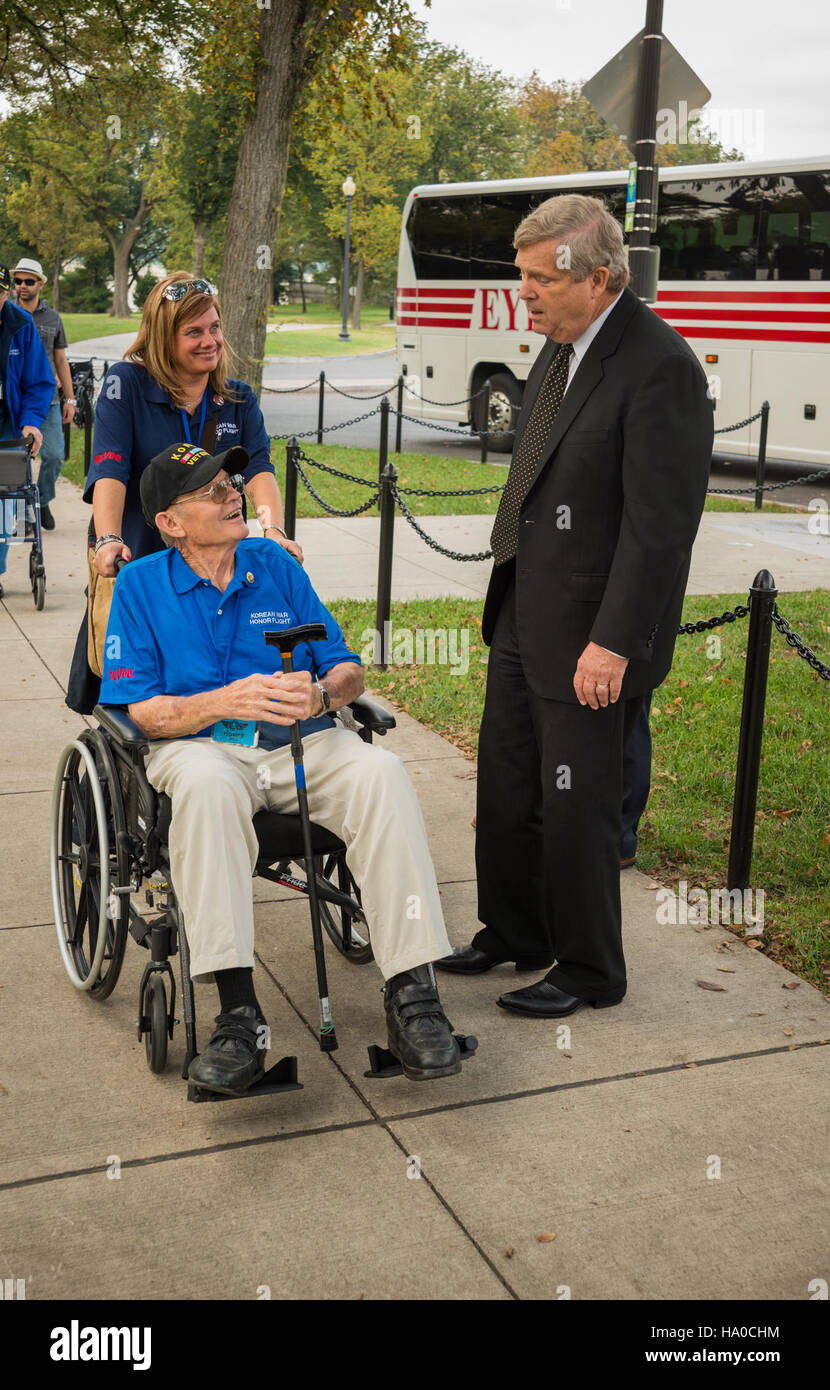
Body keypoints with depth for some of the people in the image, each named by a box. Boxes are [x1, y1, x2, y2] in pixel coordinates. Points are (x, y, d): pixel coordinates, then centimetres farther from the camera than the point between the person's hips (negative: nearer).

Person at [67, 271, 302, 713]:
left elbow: (258, 468, -9)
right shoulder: (126, 383, -5)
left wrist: (275, 533, -28)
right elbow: (109, 469, -16)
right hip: (136, 562, -2)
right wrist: (109, 540, -33)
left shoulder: (239, 399, 6)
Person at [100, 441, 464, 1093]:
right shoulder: (140, 585, 6)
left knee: (382, 774, -29)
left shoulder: (277, 566, 13)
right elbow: (143, 711, -3)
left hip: (303, 742, 2)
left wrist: (320, 693, -15)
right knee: (205, 784, -39)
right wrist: (226, 702, -21)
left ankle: (412, 992, -29)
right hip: (200, 745, -2)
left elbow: (349, 669, 10)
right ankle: (238, 1011, -39)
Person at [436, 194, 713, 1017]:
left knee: (577, 805, 3)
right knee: (506, 788, 17)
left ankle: (589, 971, 21)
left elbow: (660, 524, -21)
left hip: (592, 637, -8)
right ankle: (512, 933, 36)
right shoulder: (560, 349, 9)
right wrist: (507, 594, 14)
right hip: (523, 619, 9)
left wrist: (613, 643, -22)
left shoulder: (660, 368, -18)